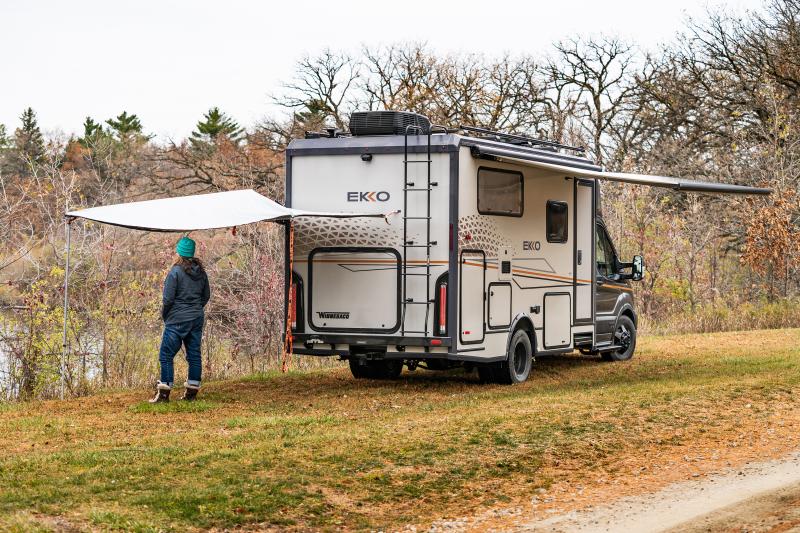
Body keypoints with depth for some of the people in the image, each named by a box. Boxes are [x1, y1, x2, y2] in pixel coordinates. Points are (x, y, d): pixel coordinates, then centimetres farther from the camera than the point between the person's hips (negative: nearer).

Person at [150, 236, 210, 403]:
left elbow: (168, 298, -14)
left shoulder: (175, 272, -14)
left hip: (177, 320, -6)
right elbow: (206, 295, 13)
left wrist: (164, 315, 1)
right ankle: (192, 391, 14)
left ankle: (164, 393, -4)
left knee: (166, 355, -1)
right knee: (194, 355, 10)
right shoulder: (201, 272, 5)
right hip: (197, 320, 6)